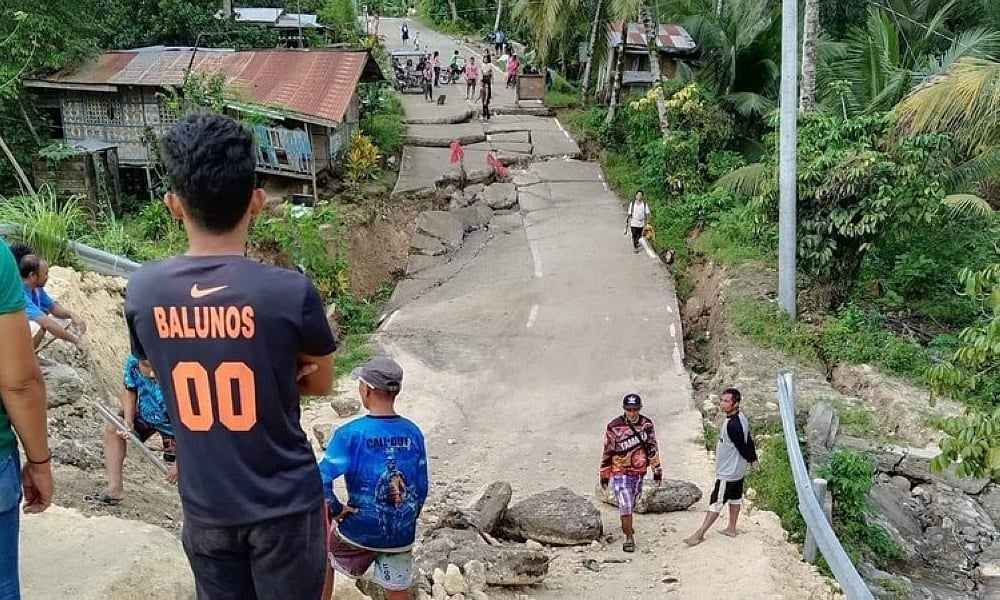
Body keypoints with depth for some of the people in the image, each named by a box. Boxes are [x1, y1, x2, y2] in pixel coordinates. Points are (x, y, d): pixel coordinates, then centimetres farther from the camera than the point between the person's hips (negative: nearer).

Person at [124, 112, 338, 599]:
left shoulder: (142, 291, -9)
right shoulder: (291, 292, -20)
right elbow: (321, 382, -3)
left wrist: (278, 369, -1)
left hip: (204, 508, 3)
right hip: (284, 505, -3)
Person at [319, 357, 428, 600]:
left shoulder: (351, 433, -17)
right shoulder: (413, 433, -4)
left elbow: (321, 480, -24)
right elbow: (421, 489, 3)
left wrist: (335, 510, -8)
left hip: (360, 533, -3)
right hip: (401, 536, 3)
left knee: (324, 552, 29)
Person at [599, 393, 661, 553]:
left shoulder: (647, 424, -4)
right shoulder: (614, 426, -16)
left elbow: (652, 448, 5)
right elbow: (607, 452, -8)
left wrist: (657, 471, 5)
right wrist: (604, 475, -3)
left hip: (639, 472, 4)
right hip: (620, 472, -4)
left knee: (632, 503, 21)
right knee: (625, 506, -10)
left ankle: (626, 526, 47)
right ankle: (629, 537, 3)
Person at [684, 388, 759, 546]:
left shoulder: (732, 425, -30)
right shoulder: (740, 418, 1)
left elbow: (743, 446, -20)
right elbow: (749, 441, 10)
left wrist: (750, 459, -2)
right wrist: (753, 459, 15)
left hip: (728, 472, -10)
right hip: (737, 470, 10)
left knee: (715, 502, -3)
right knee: (735, 498, 20)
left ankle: (699, 534, 3)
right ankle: (731, 528, 34)